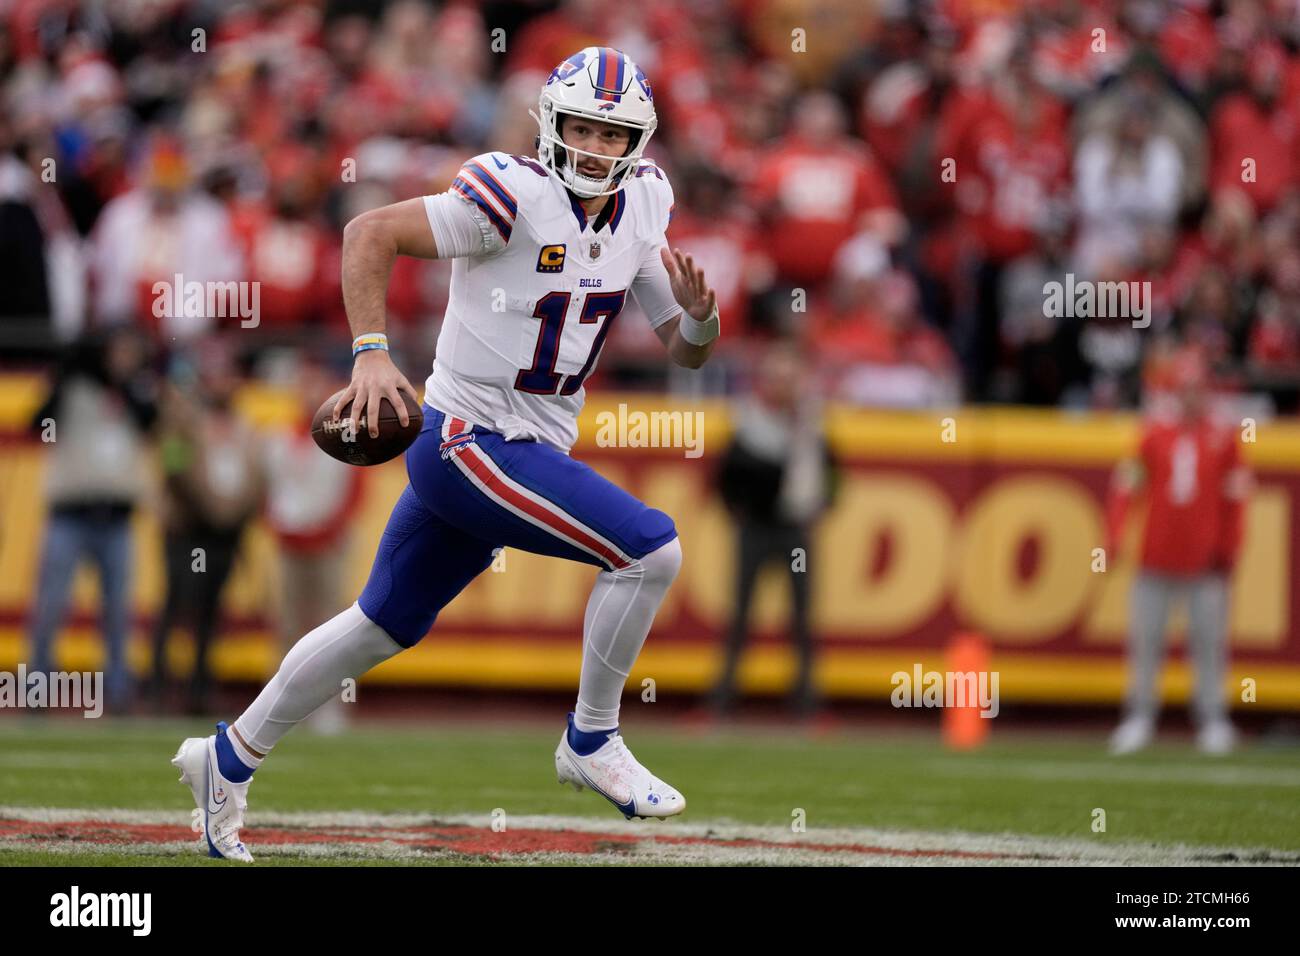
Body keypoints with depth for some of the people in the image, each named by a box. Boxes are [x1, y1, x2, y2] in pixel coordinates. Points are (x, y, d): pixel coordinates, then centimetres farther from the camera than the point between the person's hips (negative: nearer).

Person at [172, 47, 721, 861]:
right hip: (470, 442, -8)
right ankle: (592, 742, 0)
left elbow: (685, 350, 9)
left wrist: (698, 312, -13)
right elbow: (370, 233, -16)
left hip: (528, 453, 8)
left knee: (385, 625, 18)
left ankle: (230, 759, 31)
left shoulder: (641, 210, 5)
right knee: (651, 548, -17)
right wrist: (372, 355, -22)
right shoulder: (516, 197, -18)